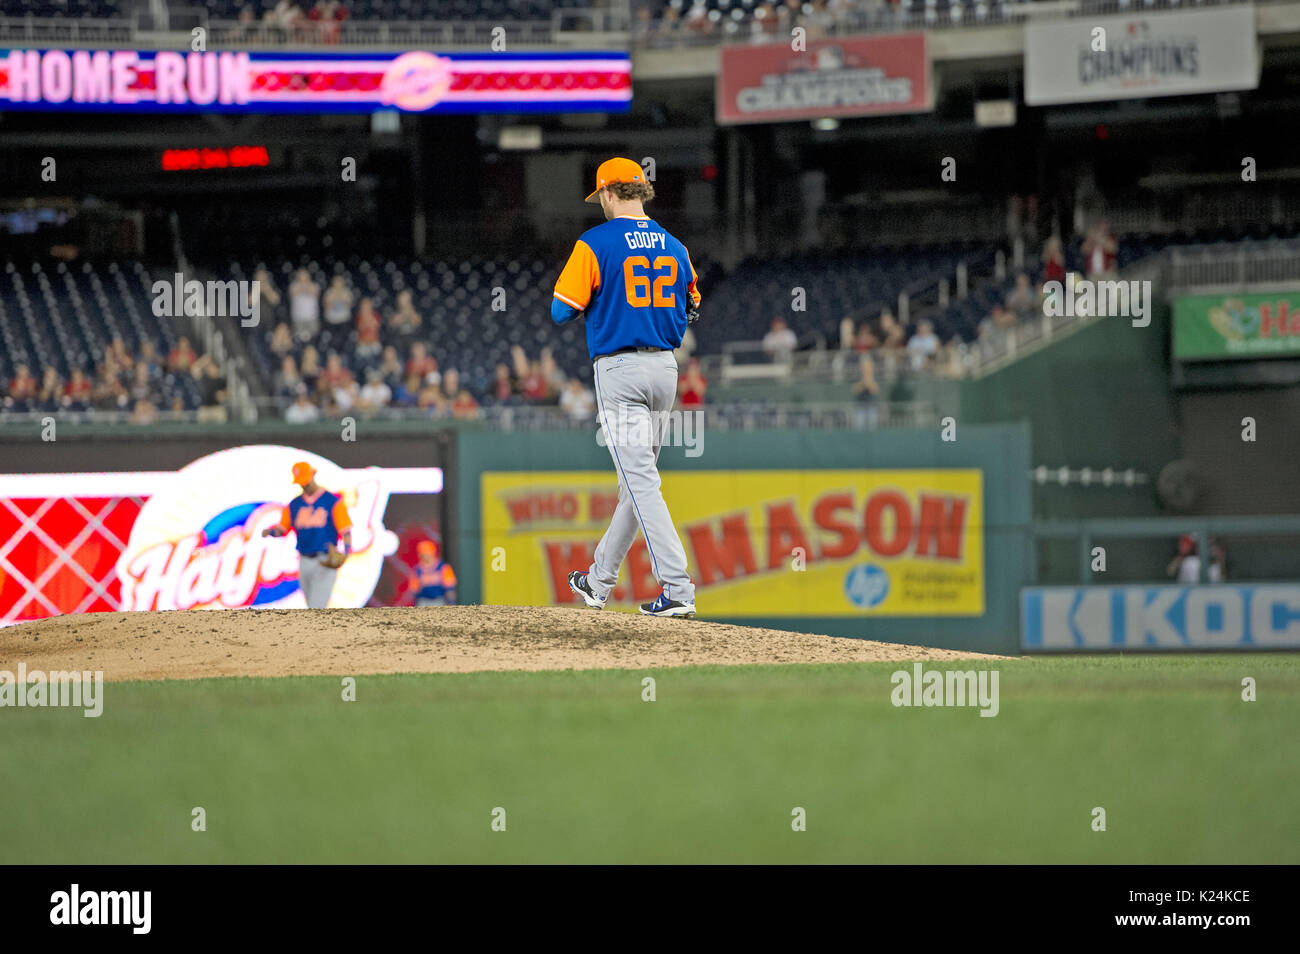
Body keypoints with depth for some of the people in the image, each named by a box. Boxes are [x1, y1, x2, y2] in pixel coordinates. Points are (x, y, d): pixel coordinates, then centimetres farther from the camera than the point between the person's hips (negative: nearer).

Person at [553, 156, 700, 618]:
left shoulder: (595, 243, -8)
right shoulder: (674, 246, 9)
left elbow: (562, 310, -8)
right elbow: (690, 308, 18)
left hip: (619, 368, -6)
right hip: (665, 367, 6)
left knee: (641, 480, -9)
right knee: (637, 478, 16)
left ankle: (677, 588, -19)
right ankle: (599, 581, 30)